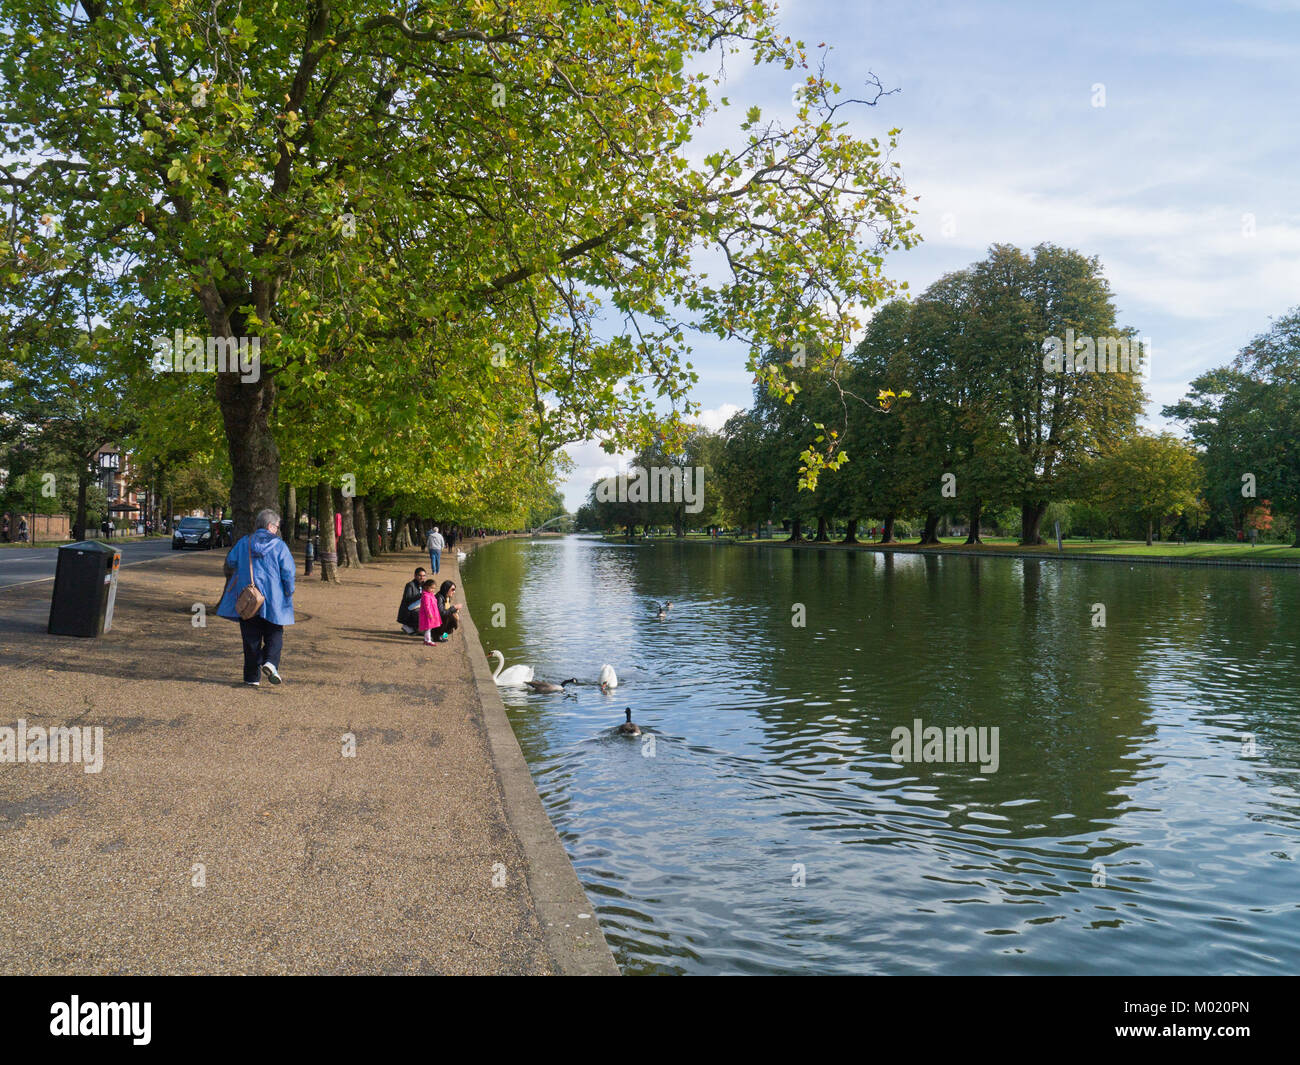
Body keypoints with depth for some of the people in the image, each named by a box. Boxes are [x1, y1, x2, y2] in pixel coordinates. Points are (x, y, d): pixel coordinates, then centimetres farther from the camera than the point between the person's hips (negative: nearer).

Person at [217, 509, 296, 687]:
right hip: (273, 599, -2)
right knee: (274, 635, 12)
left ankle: (252, 677, 8)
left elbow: (230, 562, 10)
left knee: (251, 638, 8)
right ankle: (271, 662, -12)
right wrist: (289, 593, 3)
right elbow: (288, 572, -9)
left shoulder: (244, 543, 3)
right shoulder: (279, 546, -5)